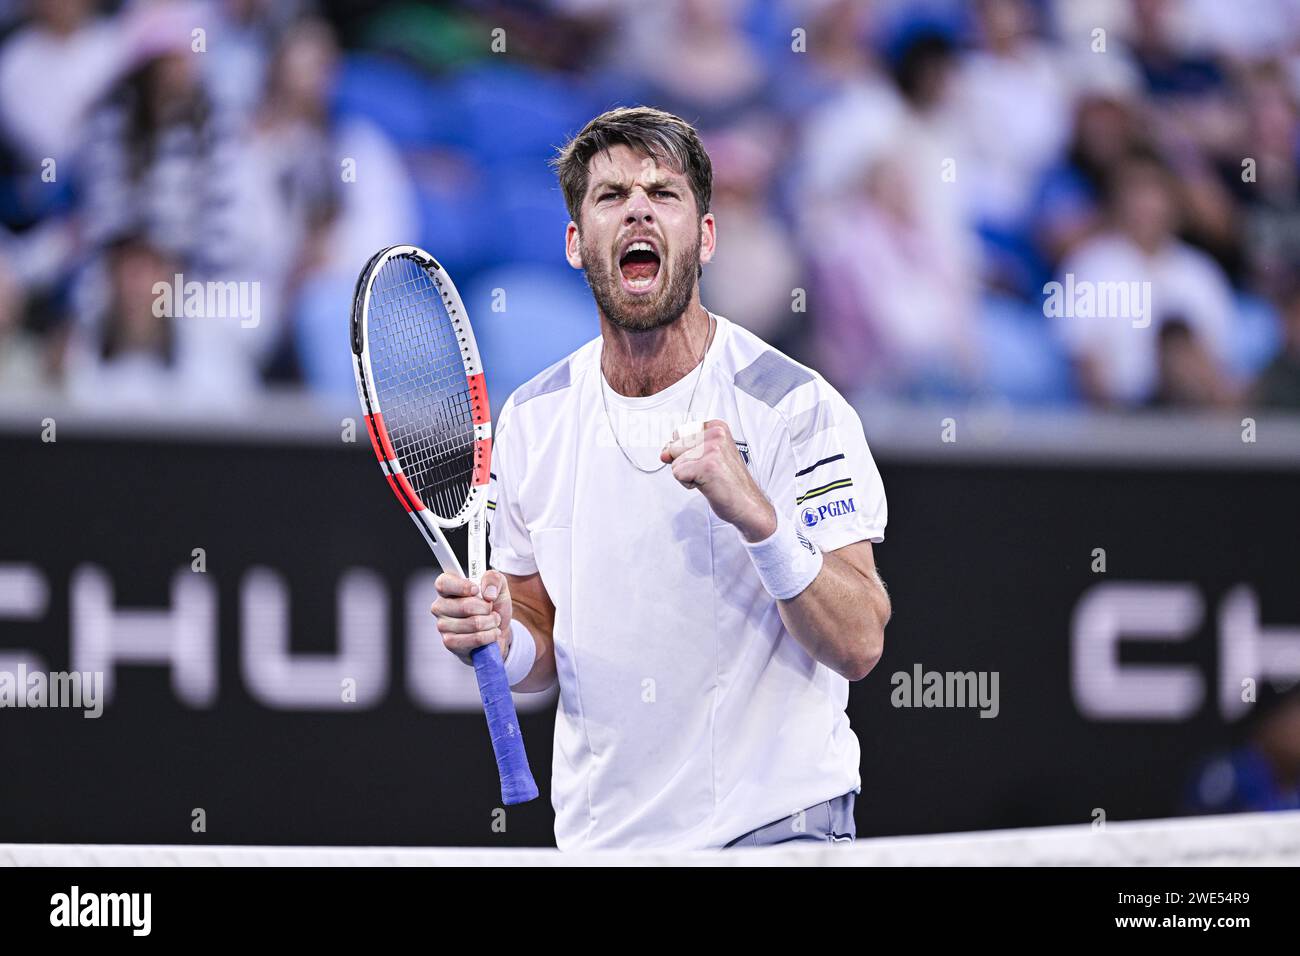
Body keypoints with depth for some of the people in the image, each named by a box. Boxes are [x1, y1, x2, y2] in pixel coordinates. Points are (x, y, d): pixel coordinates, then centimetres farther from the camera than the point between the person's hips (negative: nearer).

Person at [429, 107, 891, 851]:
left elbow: (858, 646, -15)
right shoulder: (532, 420, 4)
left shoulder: (797, 406, -10)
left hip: (774, 821, -4)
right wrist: (503, 642, -9)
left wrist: (758, 517, -29)